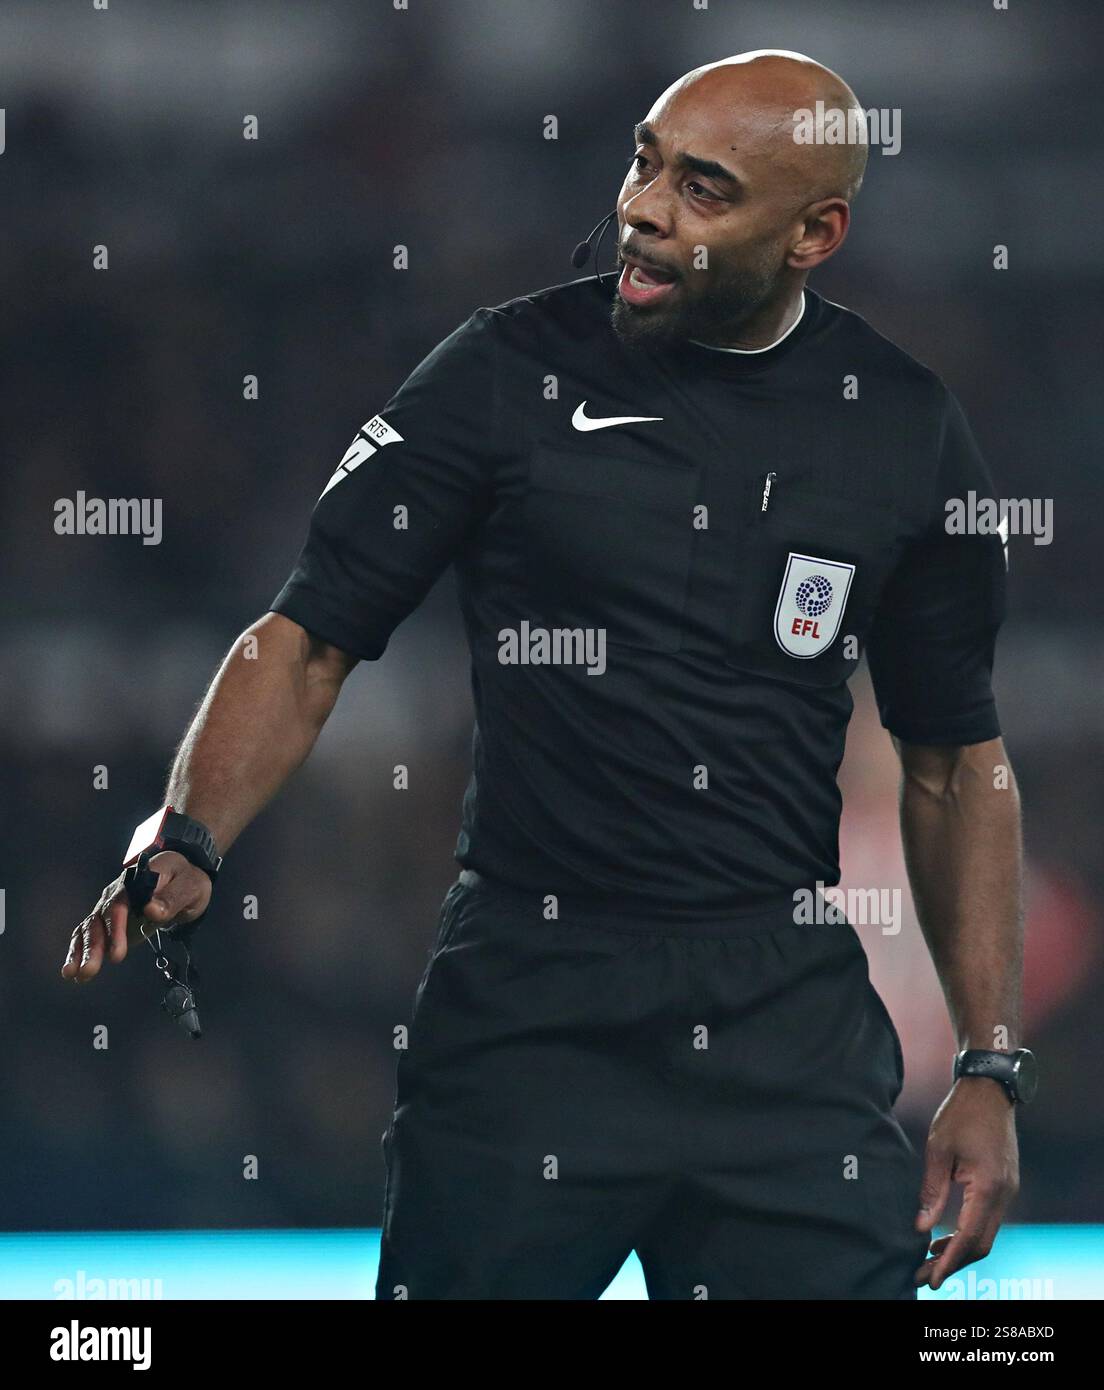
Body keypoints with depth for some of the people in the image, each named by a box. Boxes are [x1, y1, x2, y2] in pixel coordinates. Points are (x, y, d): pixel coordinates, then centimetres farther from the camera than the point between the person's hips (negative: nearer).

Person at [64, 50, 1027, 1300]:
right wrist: (185, 849, -19)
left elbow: (955, 760, 12)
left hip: (794, 1032, 2)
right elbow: (306, 642, -1)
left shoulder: (903, 431, 5)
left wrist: (988, 1071, 6)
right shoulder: (507, 374, -2)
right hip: (526, 1006, -1)